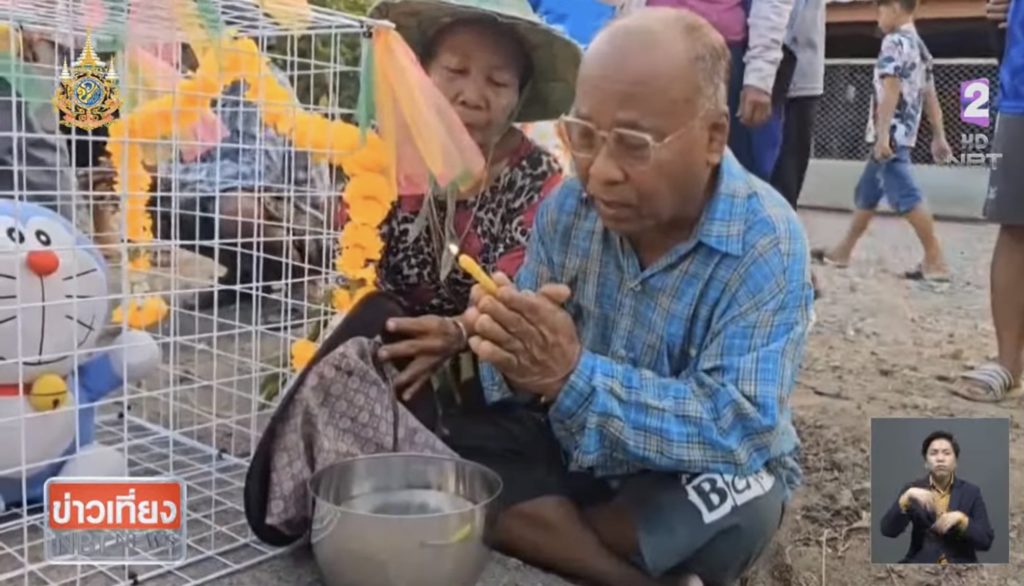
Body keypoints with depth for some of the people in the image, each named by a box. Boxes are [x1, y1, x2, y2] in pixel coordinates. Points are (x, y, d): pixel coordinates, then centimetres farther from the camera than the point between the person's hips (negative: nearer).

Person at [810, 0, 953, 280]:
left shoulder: (894, 42, -9)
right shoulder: (920, 47, 20)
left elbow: (891, 90, -19)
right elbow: (931, 97, 18)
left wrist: (883, 134, -24)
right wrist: (938, 137, 18)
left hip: (891, 134, -10)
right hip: (903, 132, 10)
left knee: (905, 197, -11)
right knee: (866, 193, 16)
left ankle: (935, 260, -11)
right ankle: (842, 251, 24)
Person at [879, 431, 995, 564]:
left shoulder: (971, 492, 6)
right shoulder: (912, 489, 5)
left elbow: (986, 541, 0)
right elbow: (888, 531, -7)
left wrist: (961, 519, -17)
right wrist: (906, 497, -19)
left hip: (960, 563, 1)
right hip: (920, 562, -1)